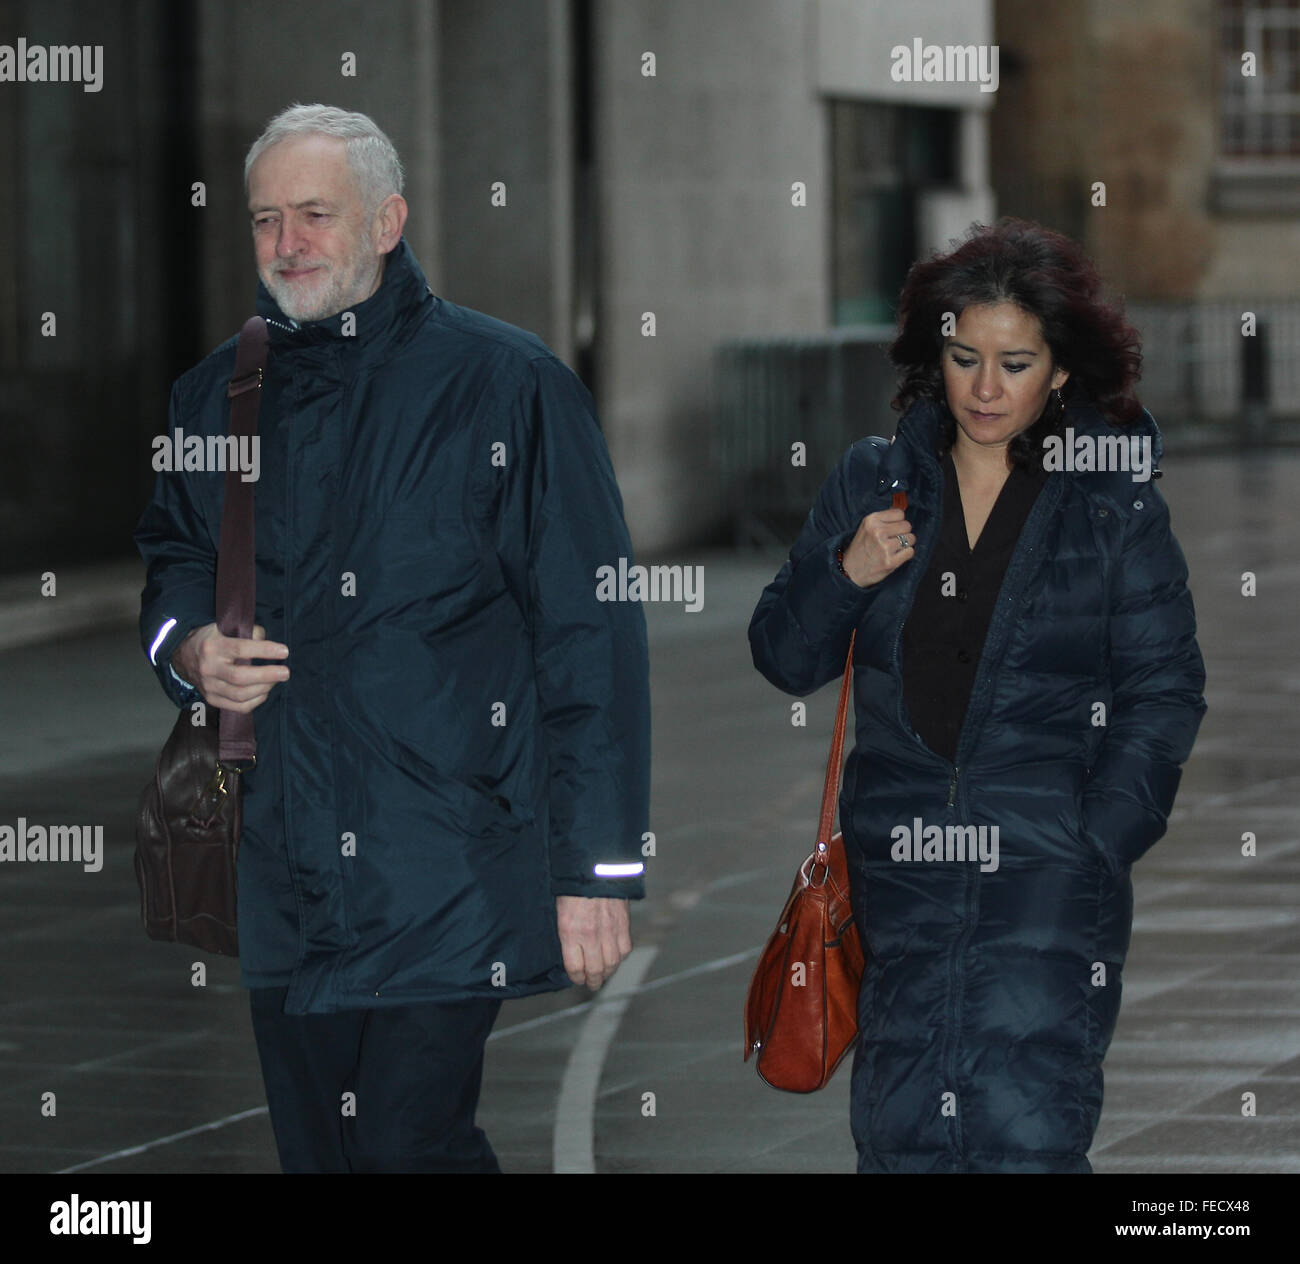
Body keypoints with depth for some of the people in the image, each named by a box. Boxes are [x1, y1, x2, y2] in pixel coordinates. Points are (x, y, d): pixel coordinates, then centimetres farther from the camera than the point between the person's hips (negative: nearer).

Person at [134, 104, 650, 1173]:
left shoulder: (506, 384, -3)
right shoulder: (219, 394, 12)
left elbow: (592, 637, -5)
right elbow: (168, 557, 29)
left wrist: (598, 870, -10)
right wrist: (188, 650, 3)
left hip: (448, 874, -5)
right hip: (283, 874, 5)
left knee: (409, 1144, -13)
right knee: (316, 1150, 9)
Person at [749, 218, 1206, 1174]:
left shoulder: (1115, 504, 2)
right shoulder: (874, 481, 9)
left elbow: (1163, 691, 3)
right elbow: (785, 660, 12)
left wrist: (1098, 845, -7)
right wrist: (846, 575, -7)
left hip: (1047, 874, -3)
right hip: (900, 863, 3)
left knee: (1024, 1129, -14)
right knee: (901, 1130, 3)